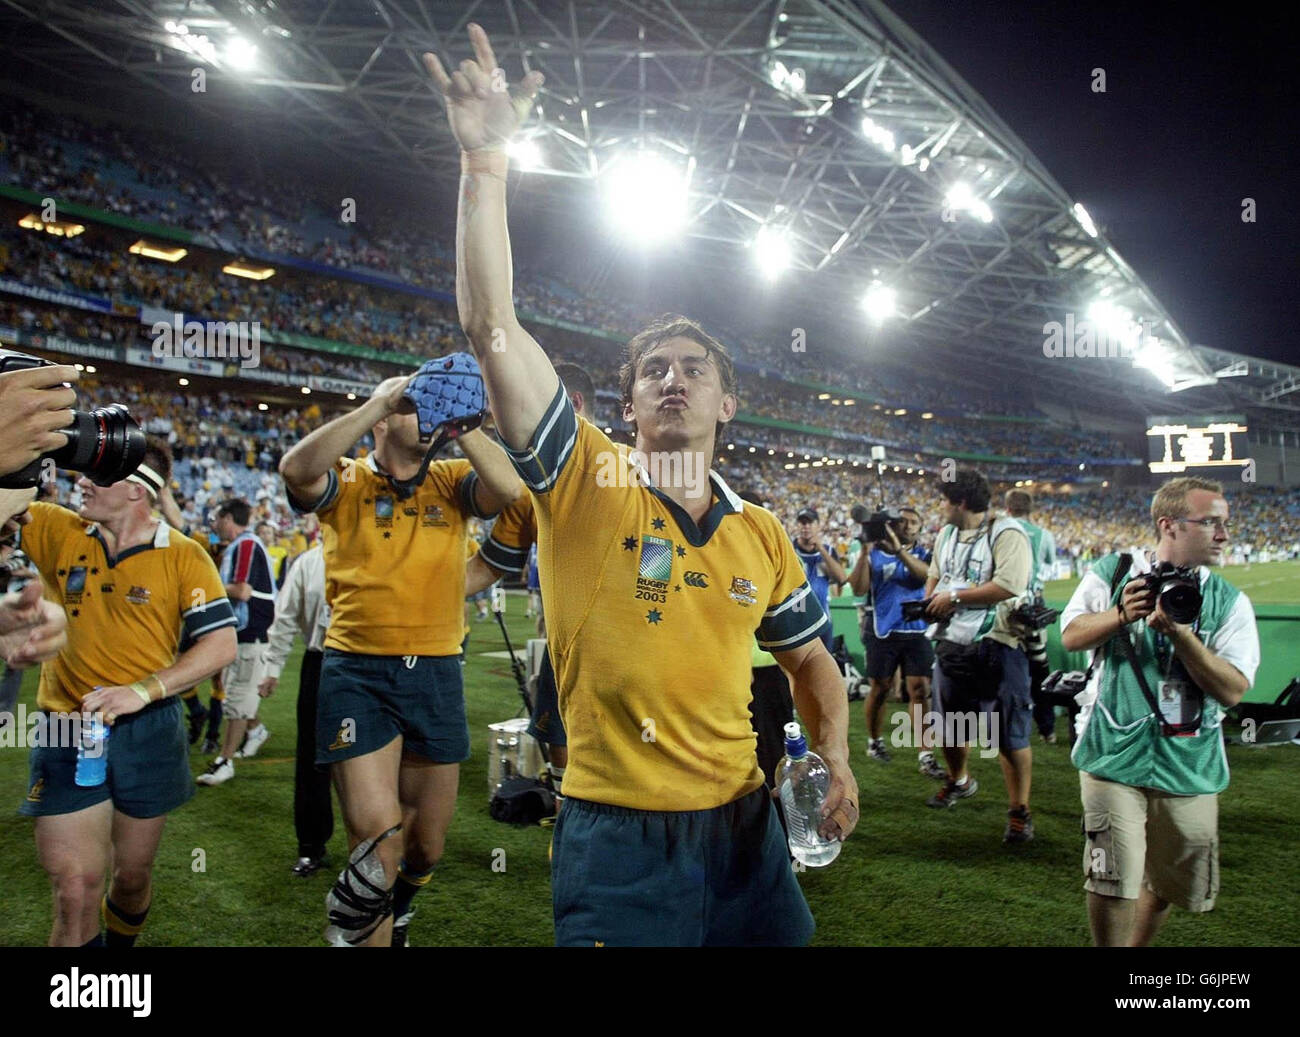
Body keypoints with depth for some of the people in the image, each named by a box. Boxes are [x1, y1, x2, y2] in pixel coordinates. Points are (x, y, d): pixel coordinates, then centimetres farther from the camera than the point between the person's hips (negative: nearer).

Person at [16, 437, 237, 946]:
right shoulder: (57, 531, 2)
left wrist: (142, 690, -19)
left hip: (147, 732, -1)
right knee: (75, 886, -5)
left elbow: (222, 644, -10)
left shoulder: (184, 557, -6)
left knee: (133, 875, 14)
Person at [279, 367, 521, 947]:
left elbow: (508, 489, -15)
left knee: (426, 845, 16)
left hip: (437, 674, 3)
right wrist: (381, 399, -21)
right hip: (358, 672, -3)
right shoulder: (346, 482, 0)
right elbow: (296, 470, -23)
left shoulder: (452, 481, 6)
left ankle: (395, 923, 48)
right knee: (379, 838, -14)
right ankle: (355, 931, 15)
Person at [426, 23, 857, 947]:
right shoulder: (586, 483, -7)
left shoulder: (762, 536, 4)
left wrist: (837, 760, 0)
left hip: (742, 828, 5)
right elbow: (494, 328, -17)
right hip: (616, 839, -4)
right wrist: (487, 160, -20)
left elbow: (809, 660, 17)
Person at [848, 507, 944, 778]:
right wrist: (865, 550, -14)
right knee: (880, 688, 10)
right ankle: (875, 741, 30)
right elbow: (859, 588, -8)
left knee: (920, 691, -5)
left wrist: (899, 549, -25)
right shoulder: (874, 554, 3)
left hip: (917, 631, 1)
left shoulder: (923, 554, 7)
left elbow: (927, 574, -16)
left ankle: (926, 756, -4)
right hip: (882, 631, -1)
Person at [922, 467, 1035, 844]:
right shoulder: (946, 534, 12)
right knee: (949, 724, 20)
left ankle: (1020, 811, 9)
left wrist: (954, 596, -18)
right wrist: (931, 601, 1)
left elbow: (1009, 586, -27)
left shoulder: (1006, 534, -14)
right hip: (951, 642, 8)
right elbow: (934, 576, 24)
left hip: (995, 645, -8)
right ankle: (958, 781, 44)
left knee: (1010, 733, -3)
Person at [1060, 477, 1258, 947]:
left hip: (1190, 766, 3)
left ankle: (1137, 943, 38)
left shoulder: (1230, 602, 2)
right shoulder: (1113, 572, 1)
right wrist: (1122, 615, -19)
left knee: (1167, 885, 14)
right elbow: (1071, 636, -2)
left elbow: (1232, 690, -7)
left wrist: (1179, 632, -19)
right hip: (1114, 754, -2)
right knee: (1113, 881, -7)